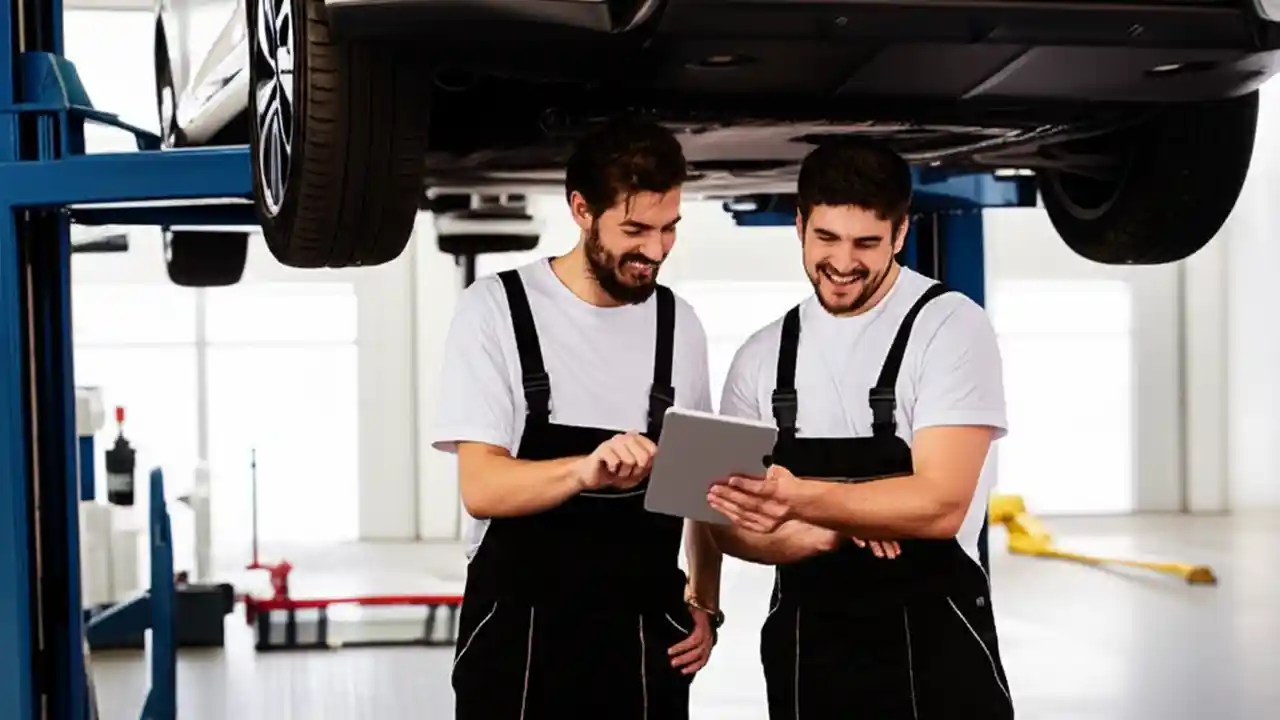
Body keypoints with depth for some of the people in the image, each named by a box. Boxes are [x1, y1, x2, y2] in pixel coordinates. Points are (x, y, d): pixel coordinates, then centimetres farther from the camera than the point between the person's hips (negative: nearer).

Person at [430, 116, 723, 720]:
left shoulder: (679, 323, 7)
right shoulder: (495, 309, -7)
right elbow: (481, 487, -15)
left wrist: (704, 604, 5)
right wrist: (586, 471, -33)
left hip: (645, 641, 4)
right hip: (517, 636, -3)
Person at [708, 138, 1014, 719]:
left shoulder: (950, 327, -9)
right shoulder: (761, 356, 5)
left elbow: (941, 504, -19)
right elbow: (734, 527, 4)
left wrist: (801, 500, -33)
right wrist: (830, 533, -15)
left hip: (934, 649, -4)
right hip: (802, 650, 4)